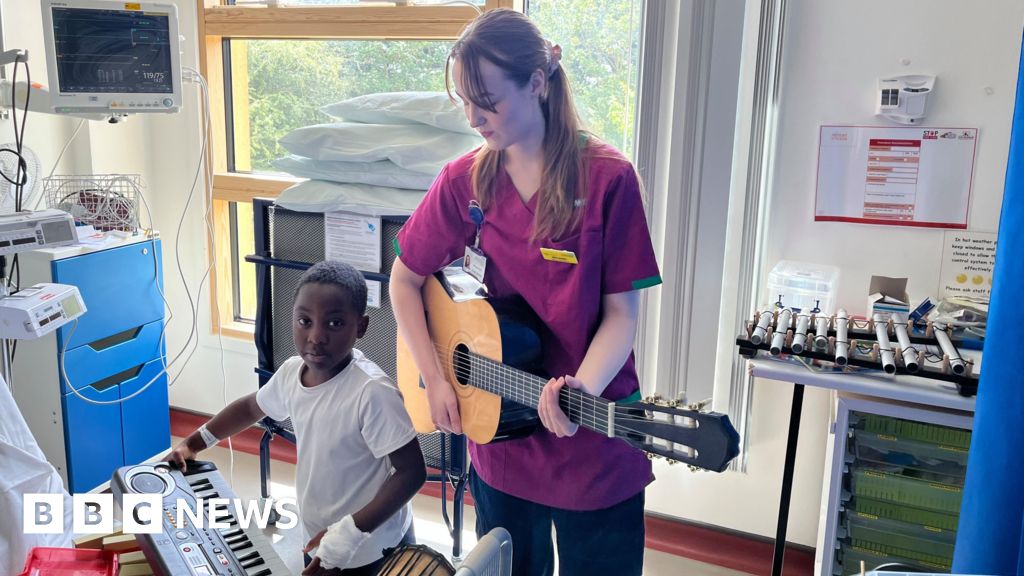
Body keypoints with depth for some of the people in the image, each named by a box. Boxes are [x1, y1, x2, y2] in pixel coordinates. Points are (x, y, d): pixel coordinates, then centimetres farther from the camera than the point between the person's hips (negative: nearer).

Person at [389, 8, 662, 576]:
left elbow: (621, 311, -11)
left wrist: (582, 390, -28)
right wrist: (434, 379, -3)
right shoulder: (463, 181, -3)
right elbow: (404, 279, 6)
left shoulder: (607, 179, -14)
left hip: (595, 449, -3)